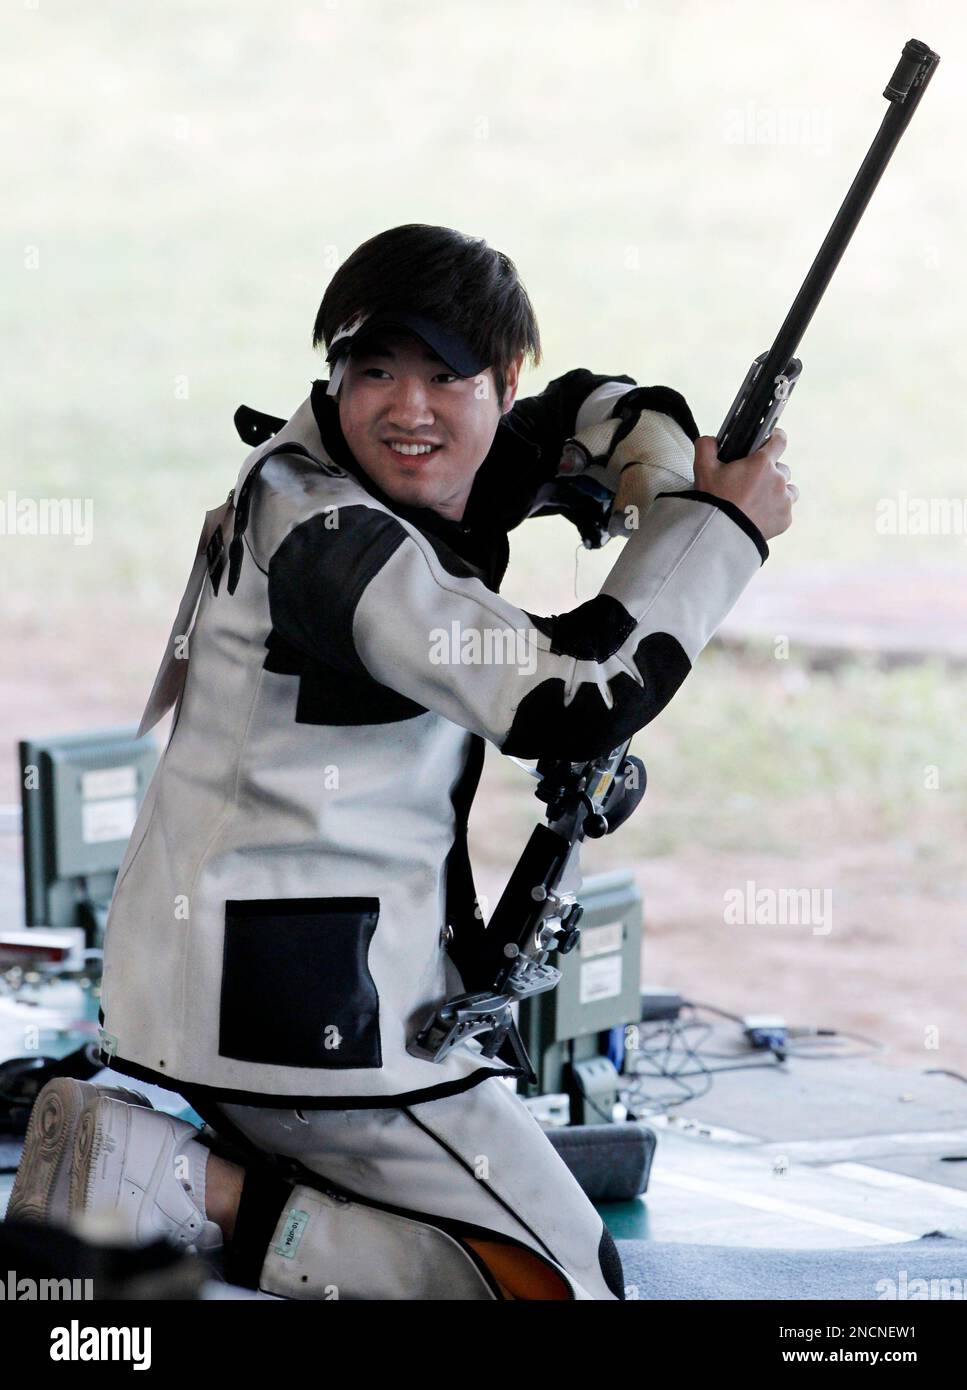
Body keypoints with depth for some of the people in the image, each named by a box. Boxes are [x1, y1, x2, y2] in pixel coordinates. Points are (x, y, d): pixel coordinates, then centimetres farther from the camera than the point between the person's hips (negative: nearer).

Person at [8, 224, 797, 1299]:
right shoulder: (333, 537, -19)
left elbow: (603, 406, 23)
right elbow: (571, 703, -26)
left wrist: (666, 492, -1)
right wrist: (725, 527, -14)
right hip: (314, 1007, -10)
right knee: (566, 1285, -3)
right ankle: (195, 1194, -10)